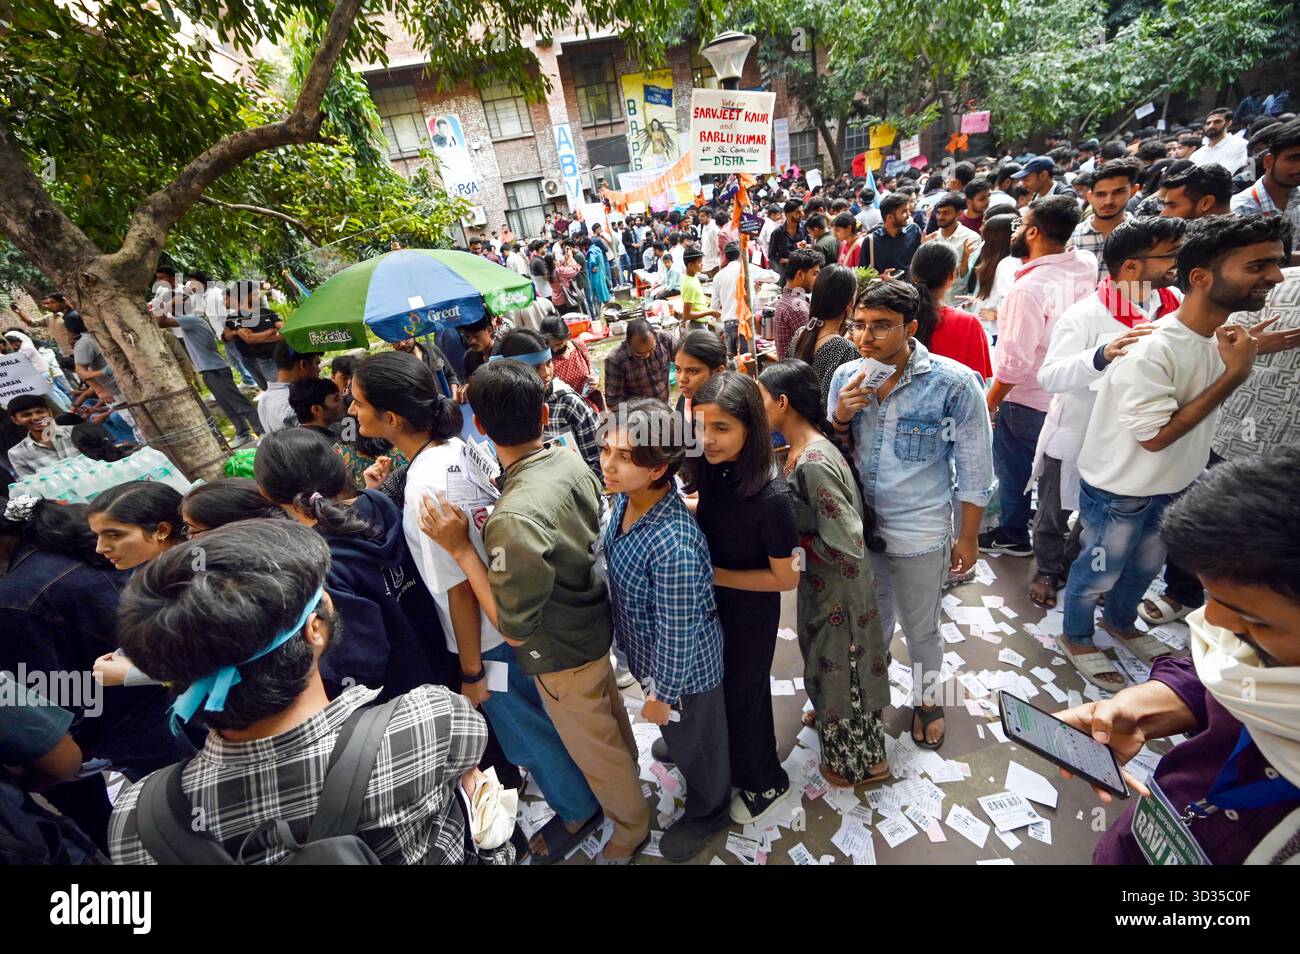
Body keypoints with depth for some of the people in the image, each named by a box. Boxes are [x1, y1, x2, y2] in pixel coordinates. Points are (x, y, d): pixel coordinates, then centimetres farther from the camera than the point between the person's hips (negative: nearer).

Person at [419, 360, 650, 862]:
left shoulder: (515, 517, -37)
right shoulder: (570, 461, -14)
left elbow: (514, 628, -27)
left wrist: (460, 548, -27)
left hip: (563, 656, -7)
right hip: (595, 625, 7)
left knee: (595, 750, 20)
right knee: (611, 720, 32)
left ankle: (630, 826, 47)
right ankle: (627, 777, 60)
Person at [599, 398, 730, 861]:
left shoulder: (673, 544, -40)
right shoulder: (625, 497, -15)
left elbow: (677, 634, -28)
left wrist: (662, 695, -14)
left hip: (683, 665, -7)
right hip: (646, 649, 7)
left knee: (694, 738, 24)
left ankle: (706, 812, 54)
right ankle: (679, 753, 68)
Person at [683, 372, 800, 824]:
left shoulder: (772, 496, -33)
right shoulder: (713, 469, -14)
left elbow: (786, 578, -23)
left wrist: (714, 574, -23)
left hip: (750, 609, -6)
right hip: (711, 601, 7)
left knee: (743, 693, 17)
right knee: (716, 684, 28)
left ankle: (765, 782, 49)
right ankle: (732, 762, 59)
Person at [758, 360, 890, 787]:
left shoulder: (814, 464, -32)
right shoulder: (805, 448, -2)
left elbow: (845, 545, -30)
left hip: (839, 590, -8)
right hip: (822, 585, 8)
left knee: (840, 670, 15)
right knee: (830, 665, 28)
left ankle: (861, 762, 40)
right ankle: (831, 720, 53)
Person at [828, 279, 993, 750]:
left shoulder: (954, 384, -16)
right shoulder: (846, 377, -5)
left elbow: (974, 469, -7)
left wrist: (968, 538, -2)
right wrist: (840, 419, -16)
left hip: (918, 534, -3)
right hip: (858, 525, 4)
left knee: (920, 629, 17)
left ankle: (927, 699, 47)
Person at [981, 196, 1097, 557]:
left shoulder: (1029, 288, -29)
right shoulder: (1085, 266, -6)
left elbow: (1016, 362, -28)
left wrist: (990, 402, -14)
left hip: (1025, 402, -7)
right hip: (1065, 396, 8)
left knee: (1012, 469, 12)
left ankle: (1013, 535, 30)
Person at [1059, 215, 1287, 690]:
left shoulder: (1224, 335, -4)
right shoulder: (1152, 349, -31)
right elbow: (1154, 436, -27)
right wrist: (1234, 374, -27)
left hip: (1175, 485, 8)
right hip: (1121, 490, -8)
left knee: (1147, 564, 27)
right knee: (1100, 571, 12)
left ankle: (1120, 621, 52)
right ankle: (1076, 637, 36)